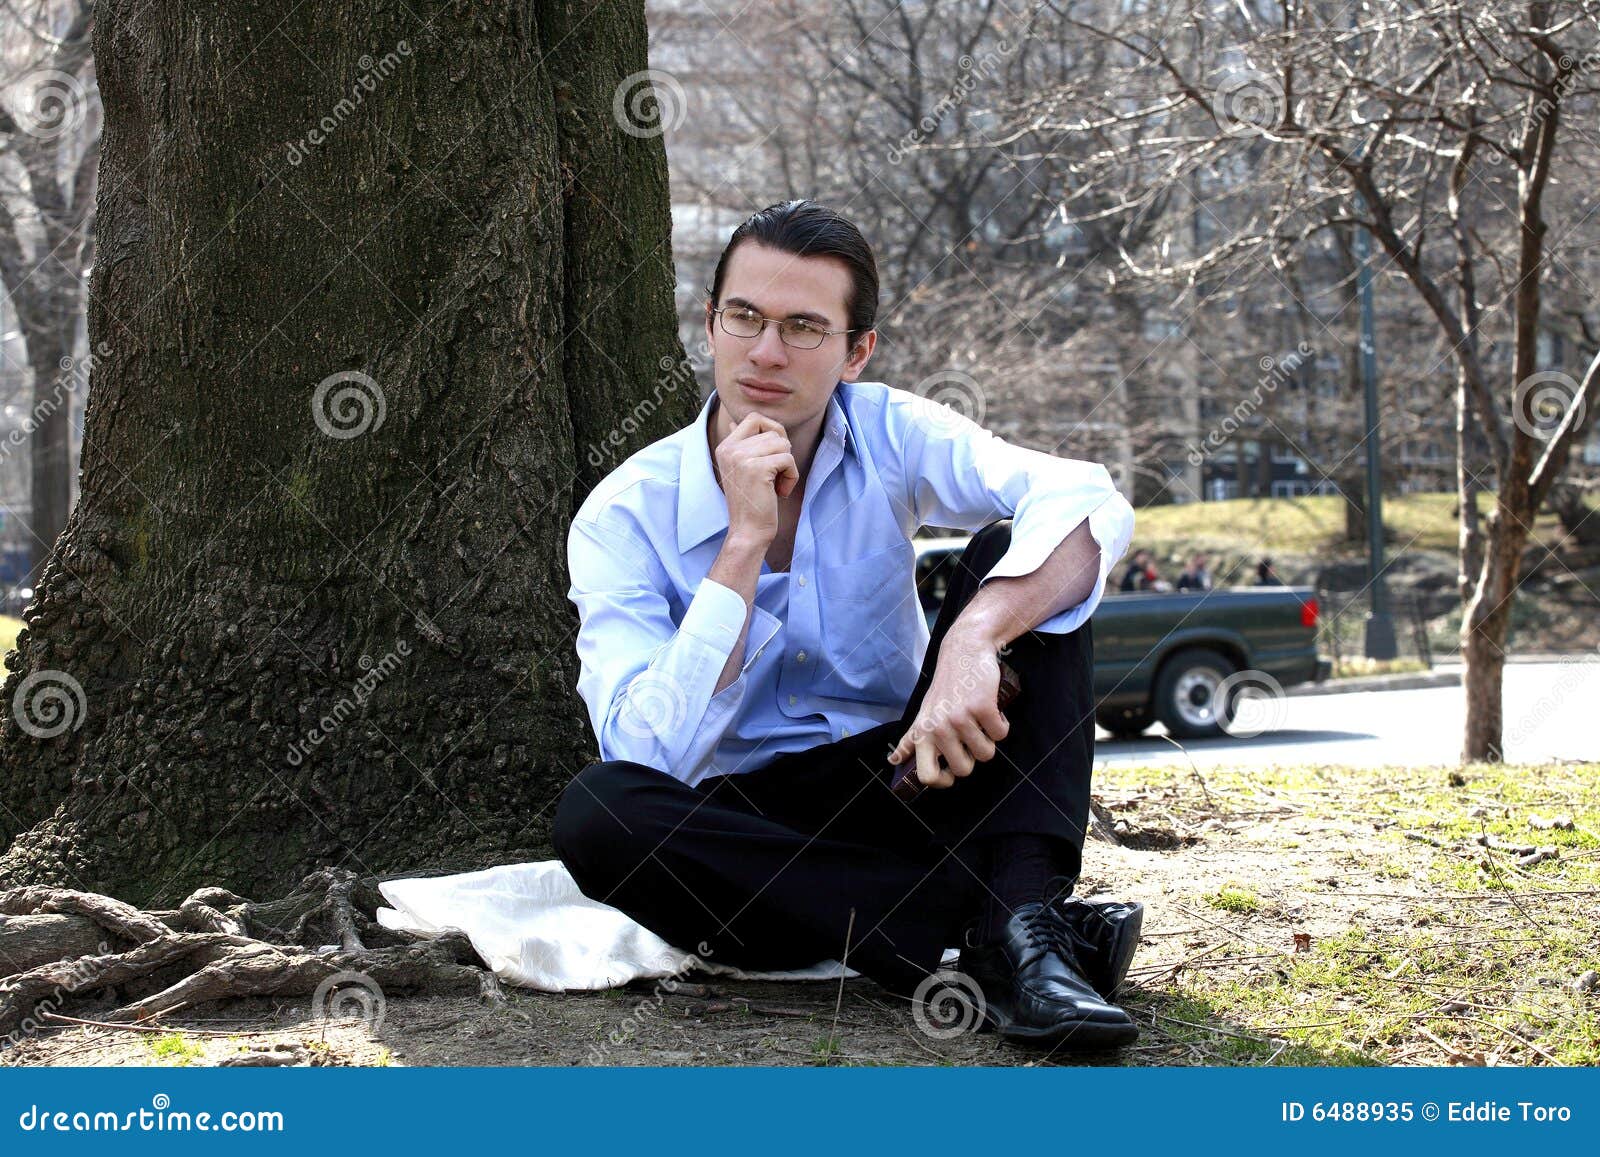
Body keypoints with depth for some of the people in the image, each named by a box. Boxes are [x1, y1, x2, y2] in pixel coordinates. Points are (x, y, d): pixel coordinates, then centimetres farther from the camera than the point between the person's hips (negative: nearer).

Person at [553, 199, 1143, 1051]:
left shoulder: (889, 436, -6)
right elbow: (653, 758, -23)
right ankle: (993, 913, -32)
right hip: (750, 816, -1)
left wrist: (972, 640, -43)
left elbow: (1090, 505, -25)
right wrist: (745, 542, -26)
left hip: (903, 787, 2)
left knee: (1012, 550, -17)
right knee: (595, 811, -34)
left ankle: (1023, 925, -34)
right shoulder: (625, 517, -11)